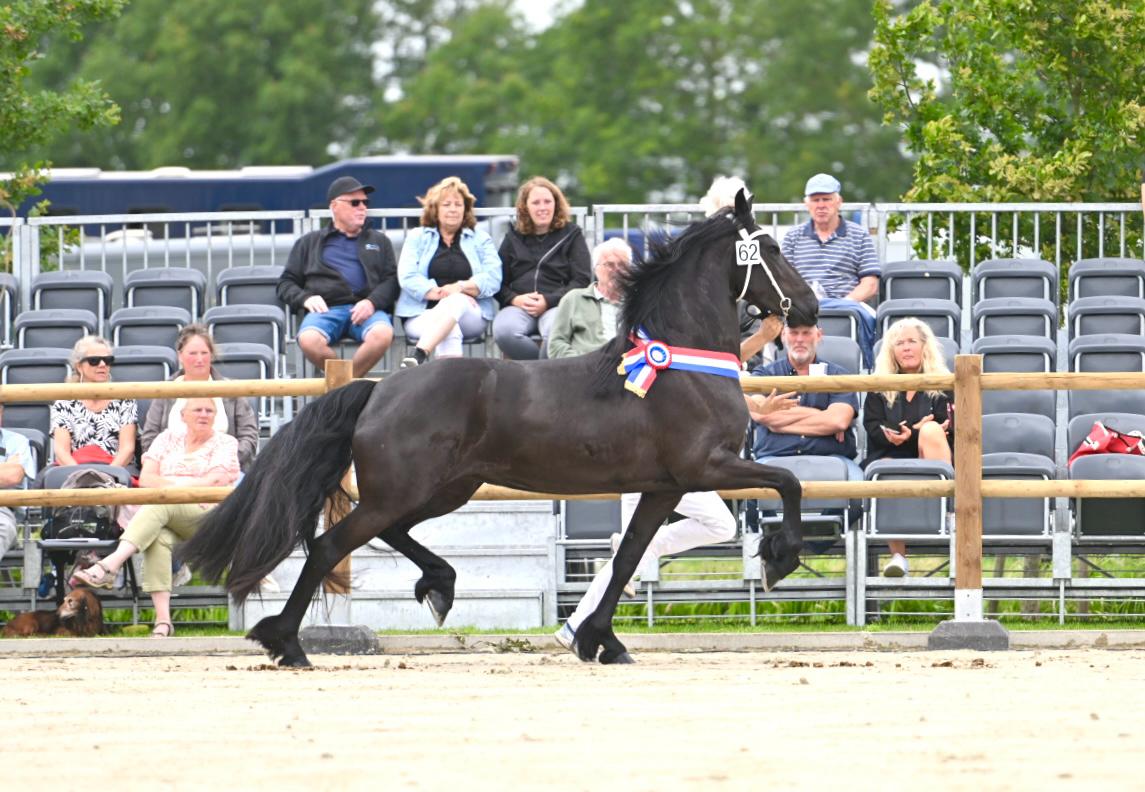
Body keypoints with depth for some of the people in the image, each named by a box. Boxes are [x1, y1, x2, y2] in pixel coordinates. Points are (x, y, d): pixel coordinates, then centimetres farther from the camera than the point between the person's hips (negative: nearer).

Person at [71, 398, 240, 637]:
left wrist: (172, 484, -3)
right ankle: (162, 619, -47)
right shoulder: (169, 438, 22)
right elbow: (146, 478, 9)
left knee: (157, 507, -35)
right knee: (158, 537, -36)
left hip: (207, 513, -3)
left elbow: (216, 482, -3)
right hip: (166, 517, 3)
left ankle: (109, 565, -51)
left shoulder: (225, 443, 14)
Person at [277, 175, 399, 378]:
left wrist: (373, 302, -8)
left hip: (366, 309, 1)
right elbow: (286, 284, 20)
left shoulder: (379, 241, 27)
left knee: (382, 335, -36)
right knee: (309, 340, -36)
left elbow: (392, 280, 13)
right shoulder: (309, 243, 26)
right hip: (326, 308, -1)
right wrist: (305, 298, -3)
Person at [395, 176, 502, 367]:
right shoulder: (417, 238, 19)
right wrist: (439, 293, -13)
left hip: (470, 314, 0)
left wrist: (460, 288, -13)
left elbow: (493, 279, 4)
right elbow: (407, 278, 2)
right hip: (423, 315, 0)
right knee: (451, 333, -35)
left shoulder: (481, 239, 20)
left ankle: (419, 357, -56)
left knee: (455, 302, -37)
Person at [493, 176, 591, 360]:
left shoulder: (571, 234, 14)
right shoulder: (513, 238, 22)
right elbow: (498, 281, 15)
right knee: (503, 330, -34)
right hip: (519, 306, 2)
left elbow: (581, 281, 3)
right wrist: (515, 299, -8)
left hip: (557, 305, -2)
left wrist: (548, 301, -11)